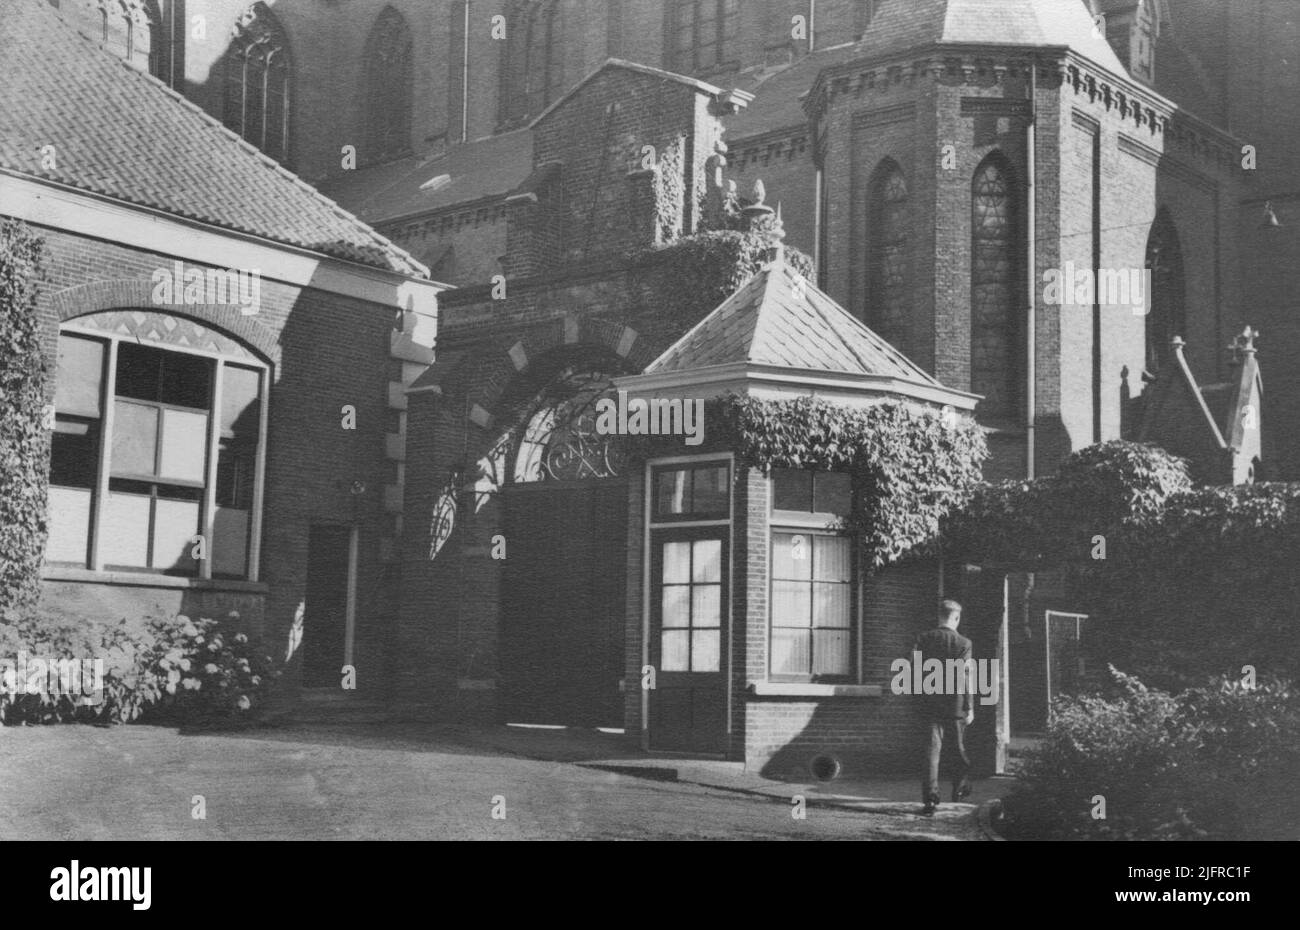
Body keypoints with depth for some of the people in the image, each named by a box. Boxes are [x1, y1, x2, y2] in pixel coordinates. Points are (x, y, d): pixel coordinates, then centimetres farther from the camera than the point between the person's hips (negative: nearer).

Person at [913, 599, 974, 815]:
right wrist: (970, 708, -6)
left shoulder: (924, 639, 0)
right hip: (956, 702, -2)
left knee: (932, 749, -1)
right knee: (960, 748, 18)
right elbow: (965, 678, -10)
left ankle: (931, 798, -10)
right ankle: (960, 789, 32)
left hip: (931, 702, 2)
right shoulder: (963, 643, -9)